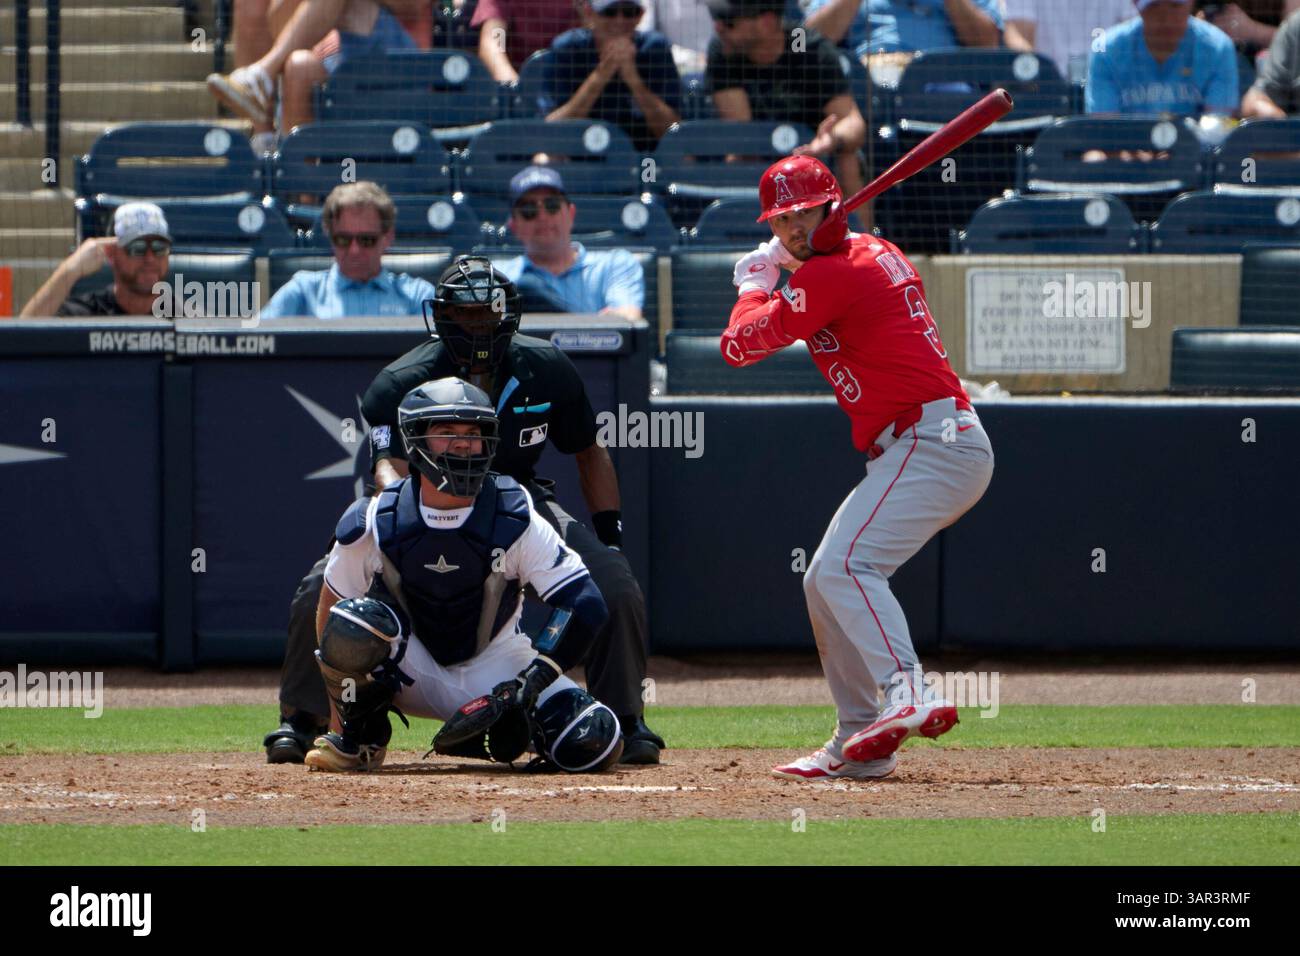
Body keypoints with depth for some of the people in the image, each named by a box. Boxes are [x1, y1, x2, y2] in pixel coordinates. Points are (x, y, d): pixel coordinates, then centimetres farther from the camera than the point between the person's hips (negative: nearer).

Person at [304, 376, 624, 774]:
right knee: (355, 622, -33)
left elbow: (586, 605, -19)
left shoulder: (515, 522, -16)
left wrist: (530, 685, -30)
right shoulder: (373, 522, -14)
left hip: (493, 666, 1)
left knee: (594, 744, -23)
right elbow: (331, 609, -3)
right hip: (410, 675, 0)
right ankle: (362, 740, -7)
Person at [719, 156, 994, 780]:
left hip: (931, 442, -11)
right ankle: (857, 742, 15)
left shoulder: (829, 276, -12)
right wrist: (777, 267, 27)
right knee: (825, 581, 14)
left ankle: (907, 694, -43)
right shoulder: (876, 252, 17)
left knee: (846, 566, -26)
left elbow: (739, 346, -7)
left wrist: (755, 285, 12)